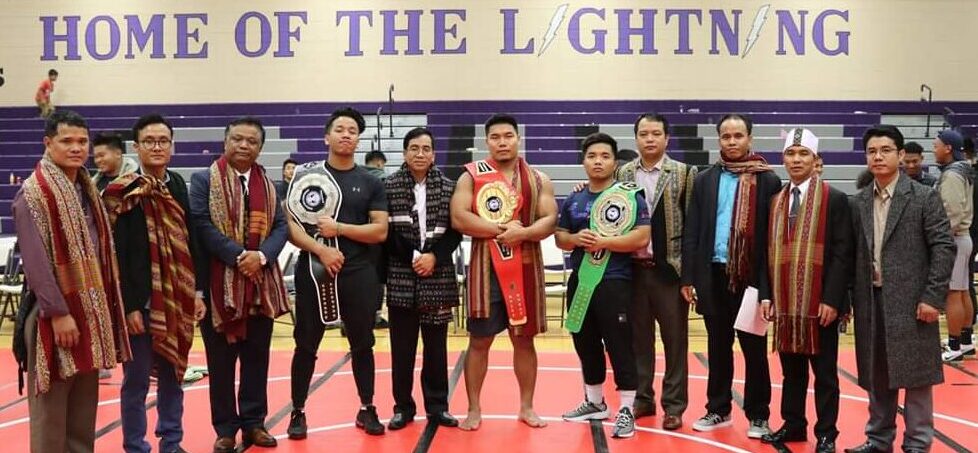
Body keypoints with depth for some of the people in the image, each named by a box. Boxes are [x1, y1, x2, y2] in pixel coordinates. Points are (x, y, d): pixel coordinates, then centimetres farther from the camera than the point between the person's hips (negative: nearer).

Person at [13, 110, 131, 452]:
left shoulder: (87, 189, 13)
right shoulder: (32, 193, -11)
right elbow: (35, 260, -18)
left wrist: (104, 306, 12)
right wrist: (58, 312, -20)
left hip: (91, 309, 8)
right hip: (55, 312, -7)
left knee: (85, 403, 13)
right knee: (51, 404, 1)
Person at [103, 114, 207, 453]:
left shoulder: (179, 187, 8)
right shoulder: (122, 193, -8)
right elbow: (117, 255, -11)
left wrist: (198, 291, 7)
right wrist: (128, 306, -14)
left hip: (178, 299, 5)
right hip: (141, 301, -5)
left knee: (173, 375, 13)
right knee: (137, 380, 4)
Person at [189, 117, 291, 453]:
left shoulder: (268, 184, 13)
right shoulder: (204, 180, -1)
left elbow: (281, 226, 6)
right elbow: (201, 225, -11)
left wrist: (262, 256, -13)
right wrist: (238, 255, -19)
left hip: (261, 284, 4)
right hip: (220, 284, -4)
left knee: (257, 357, 10)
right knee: (221, 361, 5)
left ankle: (253, 423, 22)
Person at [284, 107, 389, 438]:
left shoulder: (370, 183, 6)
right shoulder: (306, 175, 3)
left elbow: (380, 231, -2)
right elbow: (290, 225, -4)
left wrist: (339, 229, -13)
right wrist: (320, 249, -17)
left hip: (358, 273, 1)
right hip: (313, 270, -1)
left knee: (362, 344, 8)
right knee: (306, 344, 6)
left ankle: (367, 409, 20)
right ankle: (298, 412, 17)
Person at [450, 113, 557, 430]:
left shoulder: (538, 180, 6)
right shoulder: (471, 176, 0)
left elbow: (550, 221, -3)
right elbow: (458, 218, -12)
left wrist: (522, 233, -21)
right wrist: (500, 230, -16)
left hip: (525, 268, 2)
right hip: (486, 268, -2)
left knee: (524, 339, 10)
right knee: (479, 340, 4)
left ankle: (526, 407, 22)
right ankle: (474, 409, 15)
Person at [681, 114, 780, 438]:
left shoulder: (768, 180, -1)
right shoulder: (704, 180, 8)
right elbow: (692, 232, 6)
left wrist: (769, 284, -9)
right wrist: (689, 277, 0)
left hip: (751, 277, -3)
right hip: (714, 275, 3)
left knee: (754, 349, 6)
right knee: (718, 347, 13)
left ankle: (758, 415, 16)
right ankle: (718, 409, 24)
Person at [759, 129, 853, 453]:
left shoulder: (835, 199, -4)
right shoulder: (776, 201, 12)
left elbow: (842, 254, -9)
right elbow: (771, 252, 12)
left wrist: (831, 299, -15)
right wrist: (767, 295, 4)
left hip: (820, 302, -5)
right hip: (785, 302, 5)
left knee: (825, 372, 5)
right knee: (791, 369, 14)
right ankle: (793, 425, 25)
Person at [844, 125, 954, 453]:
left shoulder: (924, 197, -4)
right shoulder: (859, 202, 9)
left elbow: (944, 247, -7)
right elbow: (853, 253, 10)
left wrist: (933, 297, -13)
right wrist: (849, 298, 6)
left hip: (911, 302, -4)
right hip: (871, 303, 4)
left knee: (915, 376, 2)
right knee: (876, 376, 11)